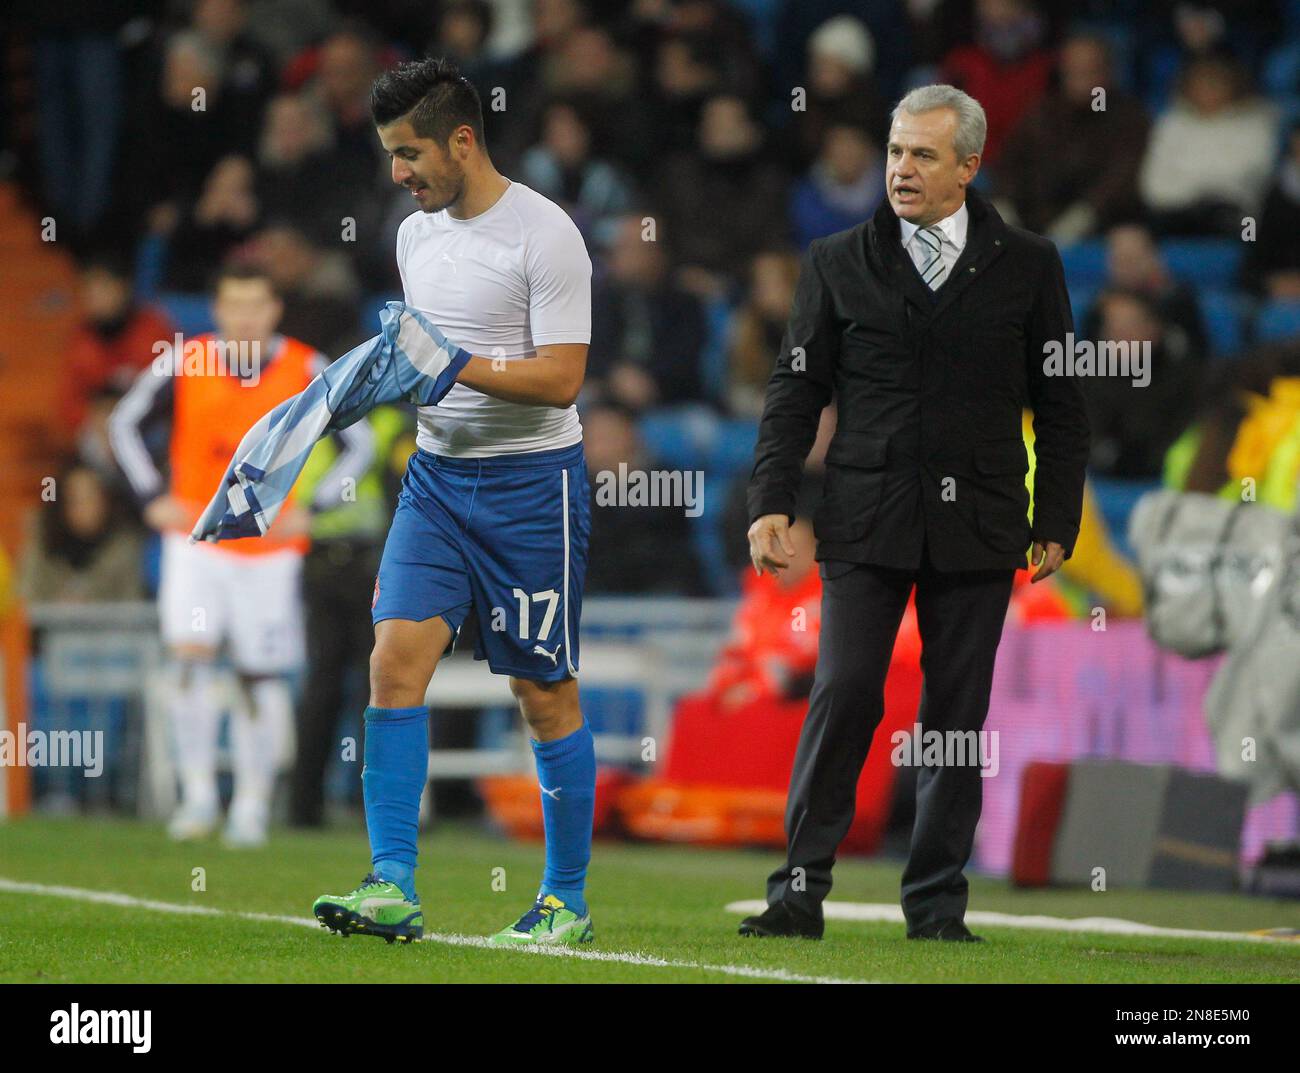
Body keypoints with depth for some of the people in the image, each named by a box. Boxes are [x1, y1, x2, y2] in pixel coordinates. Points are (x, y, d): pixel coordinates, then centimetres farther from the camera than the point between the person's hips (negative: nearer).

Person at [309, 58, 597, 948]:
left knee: (545, 693, 1)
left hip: (531, 482, -6)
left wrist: (453, 367, -25)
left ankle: (567, 901, 12)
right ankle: (393, 888, -11)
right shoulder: (416, 235, 11)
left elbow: (560, 377, -18)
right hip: (435, 475, 6)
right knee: (396, 658, -9)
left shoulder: (543, 235, -12)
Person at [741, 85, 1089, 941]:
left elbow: (1061, 408, 7)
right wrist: (772, 503, -1)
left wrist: (1056, 522, 1)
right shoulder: (839, 263, 6)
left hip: (977, 528, 0)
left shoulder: (1028, 267, 5)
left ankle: (938, 904, 11)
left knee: (958, 713, 3)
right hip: (866, 522, 0)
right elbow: (796, 391, 8)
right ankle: (801, 893, -5)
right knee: (844, 697, -9)